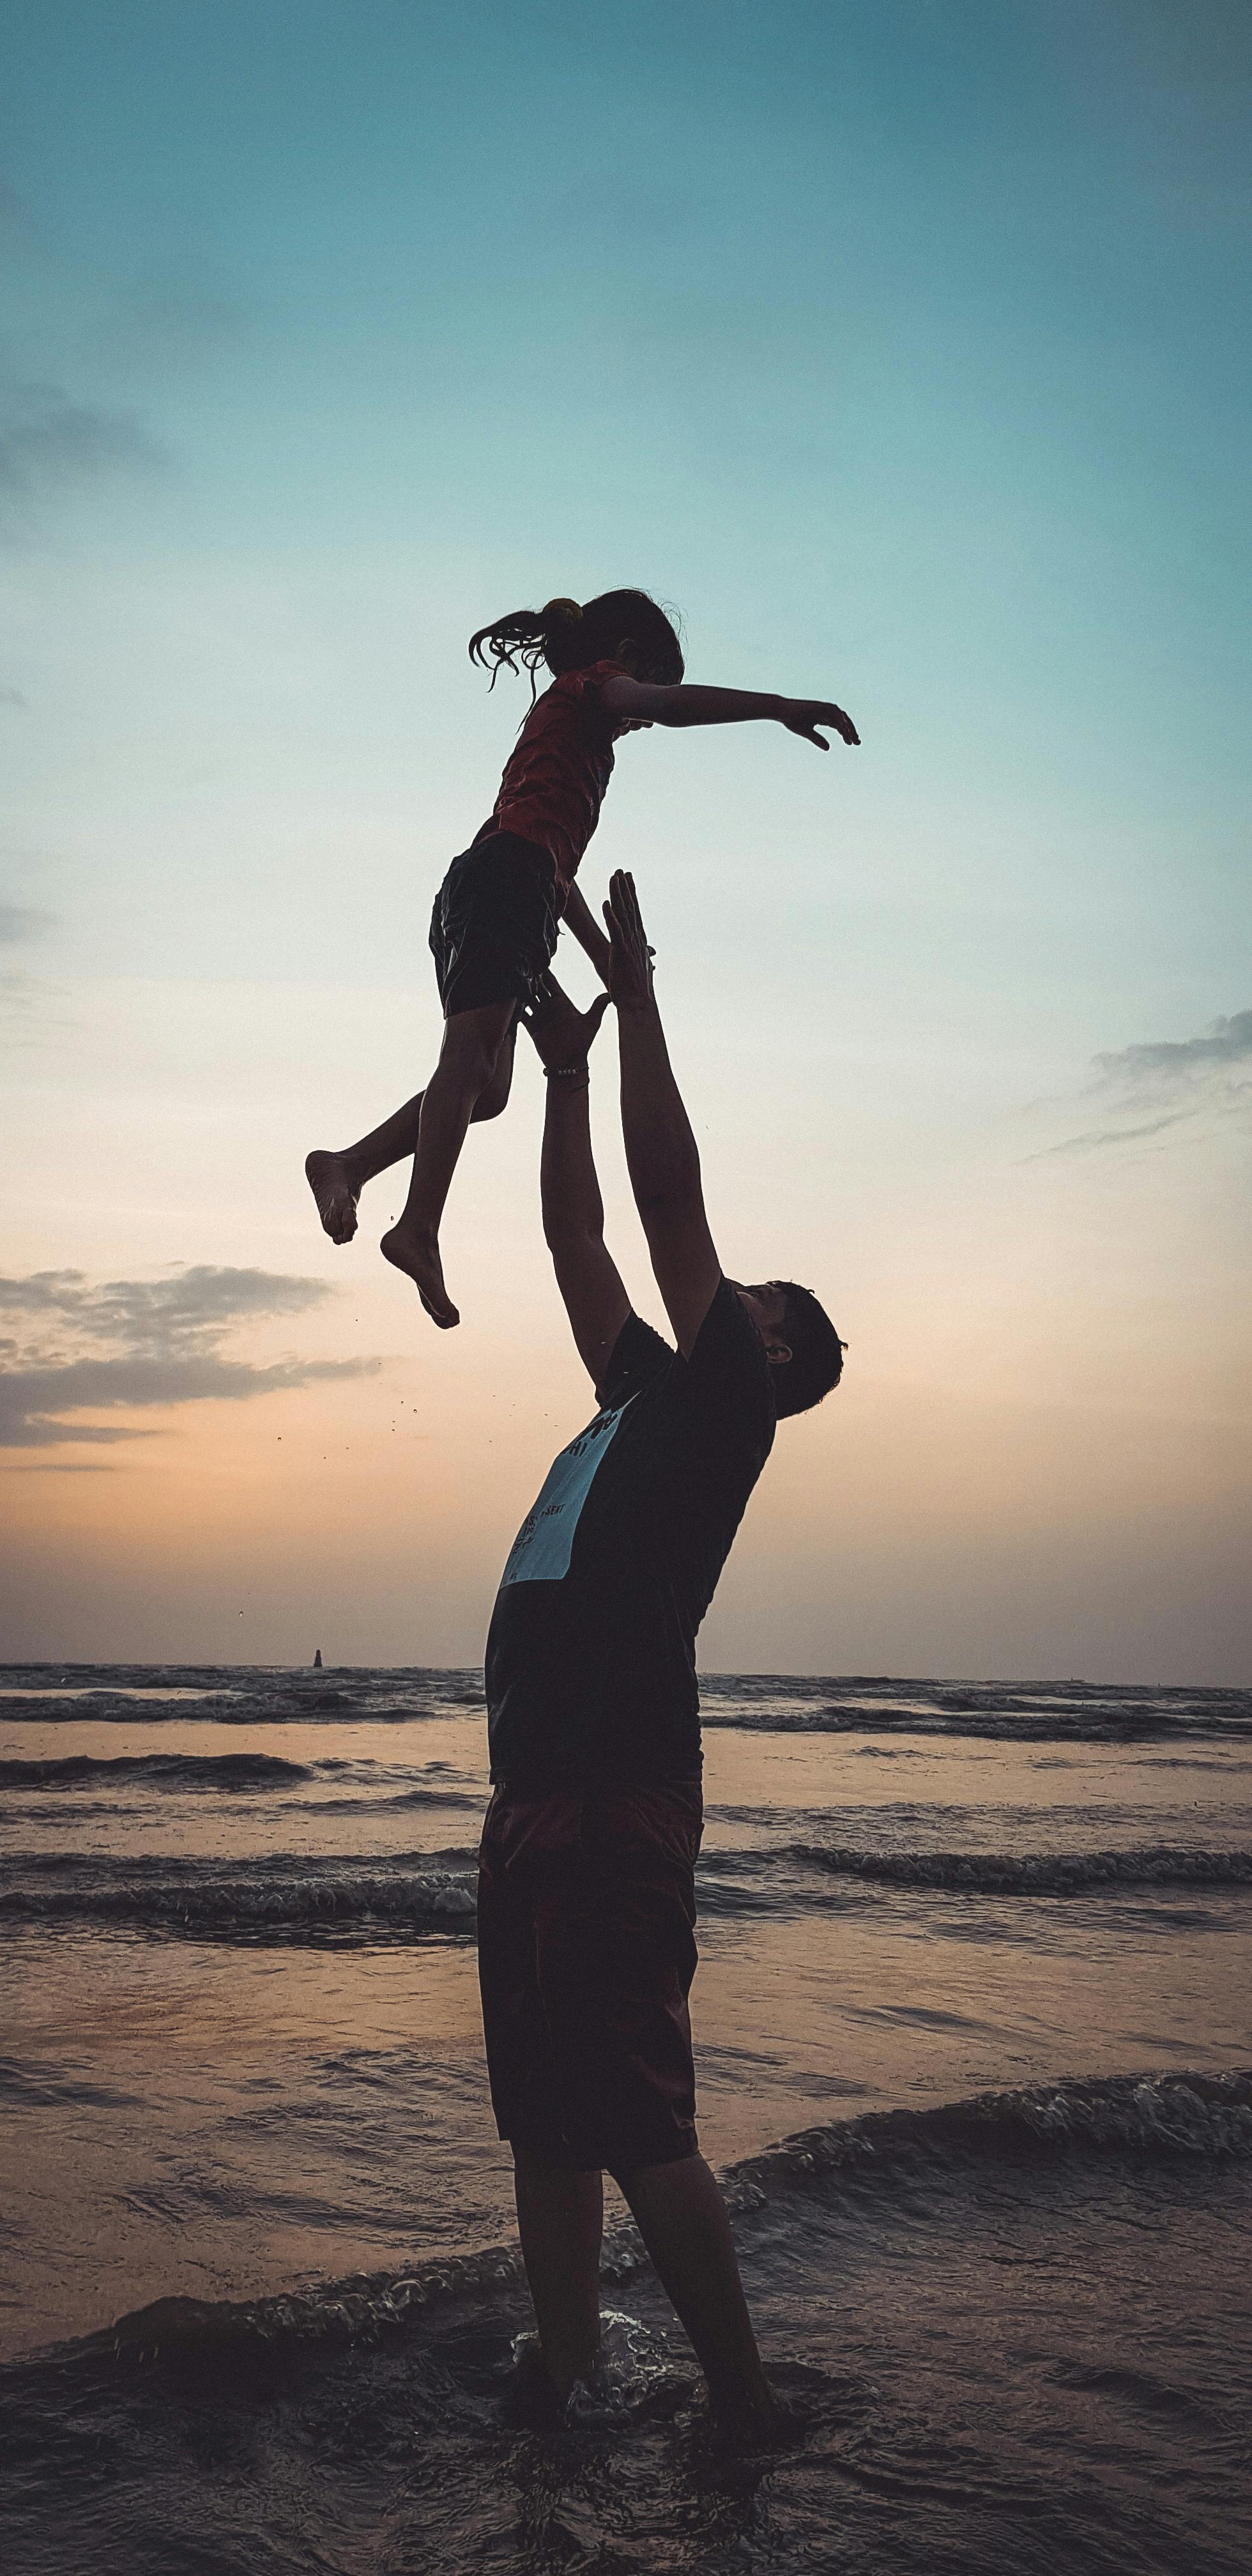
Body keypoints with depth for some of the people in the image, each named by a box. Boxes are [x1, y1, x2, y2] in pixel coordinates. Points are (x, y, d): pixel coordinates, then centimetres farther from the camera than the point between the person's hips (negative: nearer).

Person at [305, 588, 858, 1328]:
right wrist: (782, 706, -18)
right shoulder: (591, 686, 12)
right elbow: (675, 704, -11)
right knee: (472, 1057, -23)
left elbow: (556, 864, 38)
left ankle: (348, 1165, 2)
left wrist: (606, 958, 38)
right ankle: (420, 1229, -34)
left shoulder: (562, 721, 37)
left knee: (485, 1084, 4)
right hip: (504, 881, -10)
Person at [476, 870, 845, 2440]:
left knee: (634, 2117, -7)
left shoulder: (724, 1397, 0)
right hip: (540, 1783, 9)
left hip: (616, 1787, -9)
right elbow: (577, 1236, 26)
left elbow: (668, 1195, -5)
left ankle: (742, 2413, 4)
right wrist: (565, 1065, 27)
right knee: (546, 2118, 14)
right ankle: (565, 2391, 25)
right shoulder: (646, 1396, 22)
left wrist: (636, 990, 0)